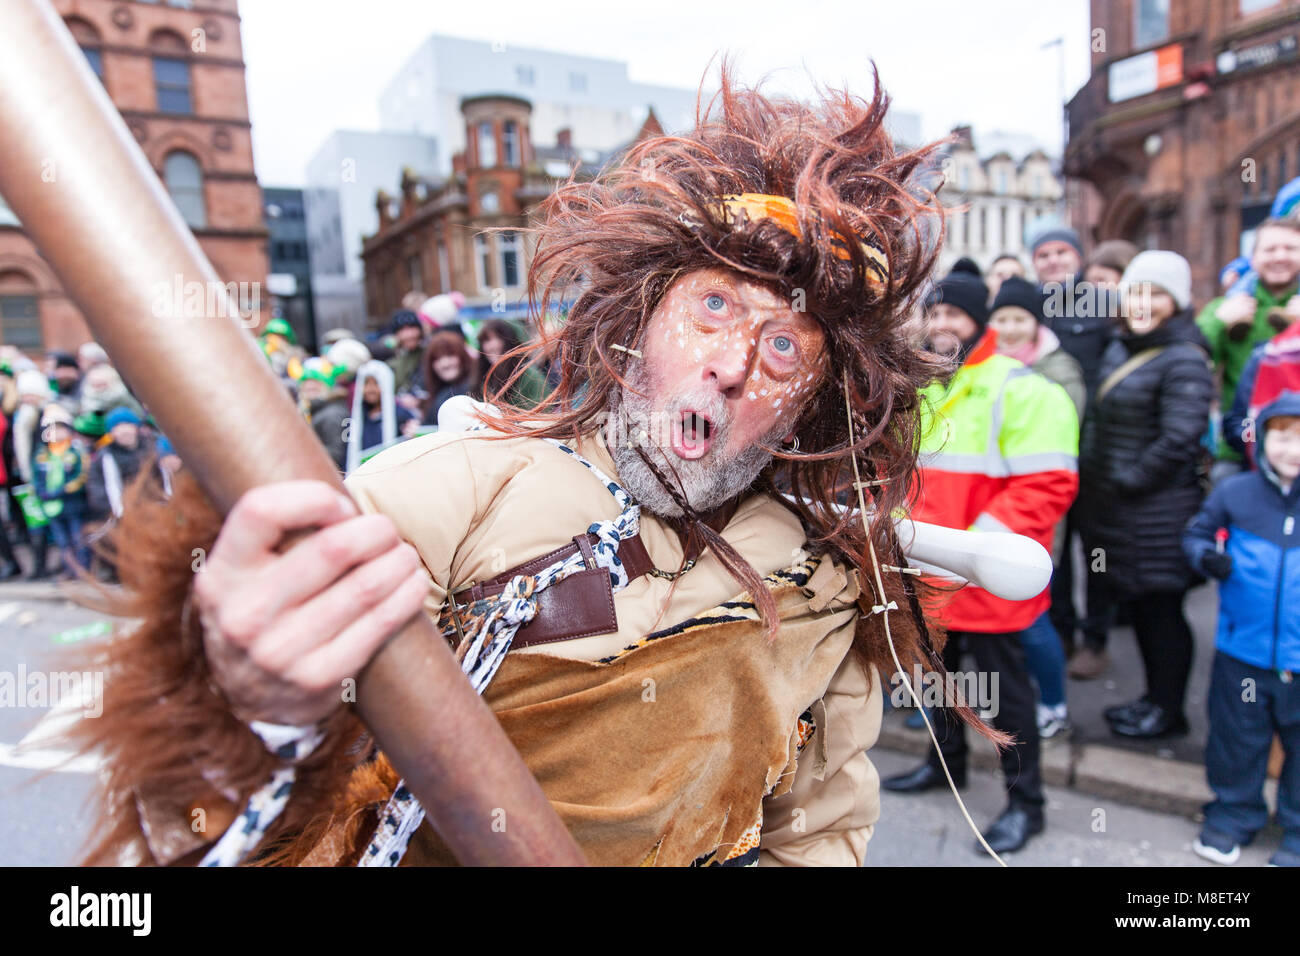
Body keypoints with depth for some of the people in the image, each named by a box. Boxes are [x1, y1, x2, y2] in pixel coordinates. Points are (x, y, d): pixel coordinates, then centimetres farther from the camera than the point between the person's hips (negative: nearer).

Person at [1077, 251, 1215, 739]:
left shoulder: (1185, 361, -14)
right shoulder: (1118, 351, 11)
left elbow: (1177, 442, -20)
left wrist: (1126, 481, -13)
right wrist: (1091, 473, 9)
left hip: (1158, 515, -8)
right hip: (1112, 511, 8)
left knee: (1161, 608, 4)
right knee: (1140, 606, 18)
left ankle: (1168, 710, 21)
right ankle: (1154, 697, 33)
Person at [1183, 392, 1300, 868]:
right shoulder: (1235, 493, -4)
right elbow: (1196, 533, 7)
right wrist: (1206, 556, -14)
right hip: (1242, 653, 1)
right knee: (1236, 741, 17)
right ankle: (1234, 815, 38)